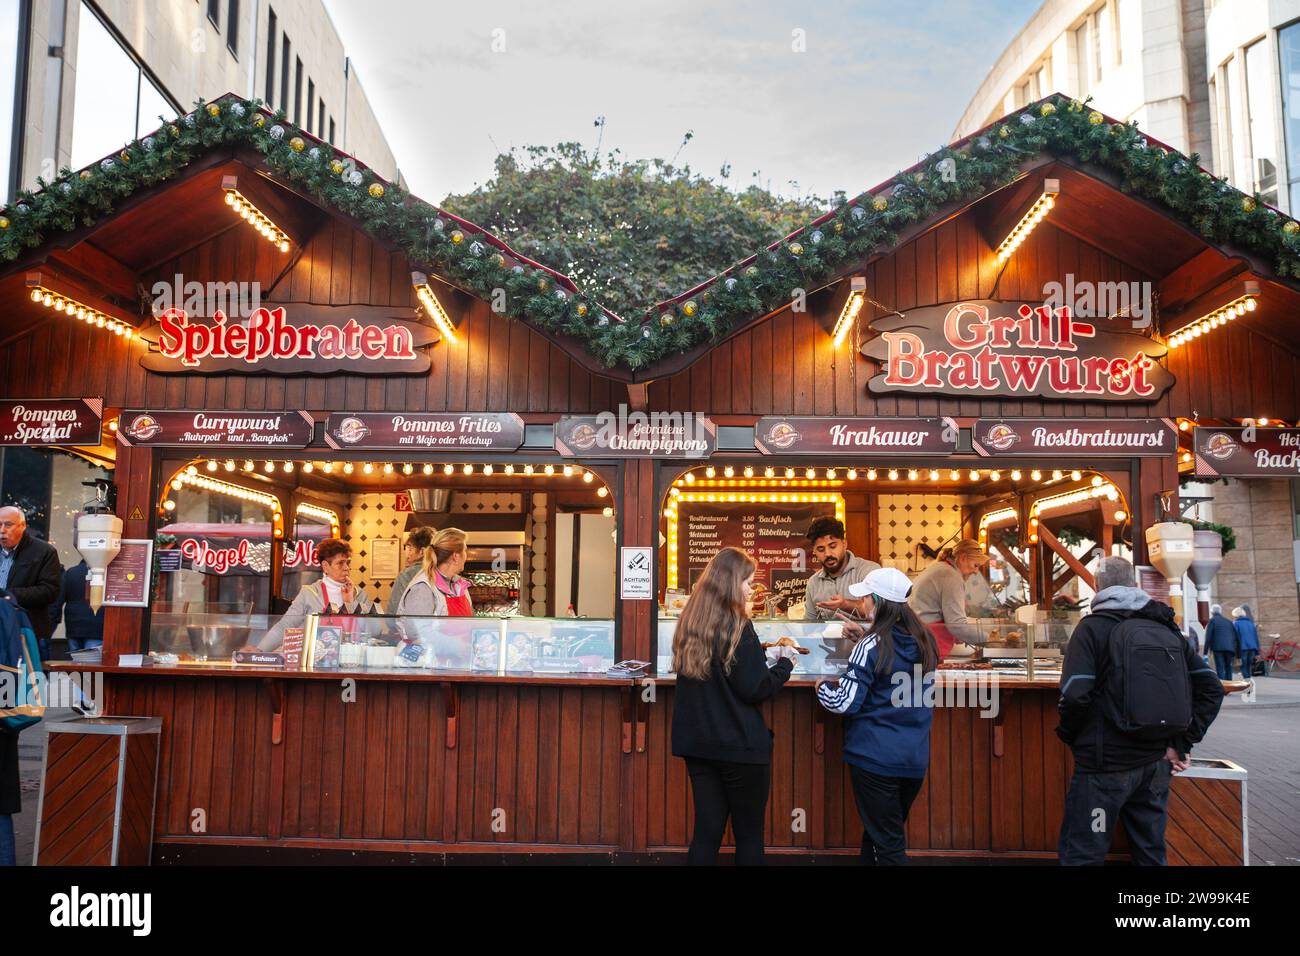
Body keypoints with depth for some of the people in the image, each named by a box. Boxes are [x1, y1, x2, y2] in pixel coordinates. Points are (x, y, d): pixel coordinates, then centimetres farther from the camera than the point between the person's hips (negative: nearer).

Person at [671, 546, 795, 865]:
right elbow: (755, 689, -16)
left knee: (706, 830, 12)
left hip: (698, 743, 6)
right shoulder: (737, 627, -16)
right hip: (739, 744, -6)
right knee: (749, 835, 9)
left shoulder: (690, 623, 3)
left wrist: (763, 657, 15)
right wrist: (784, 663, 0)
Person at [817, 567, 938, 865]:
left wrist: (822, 688, 4)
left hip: (875, 758, -6)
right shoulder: (925, 641, 3)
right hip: (915, 759, 6)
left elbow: (846, 703, -16)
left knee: (887, 844, 4)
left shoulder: (871, 646, -15)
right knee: (883, 833, 21)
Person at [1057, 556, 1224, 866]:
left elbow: (1075, 696, -19)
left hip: (1106, 762, -6)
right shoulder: (1167, 628, 9)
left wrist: (1068, 736, -1)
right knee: (1151, 854, 17)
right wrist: (1182, 743, 7)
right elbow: (1211, 689, 7)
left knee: (1081, 856, 1)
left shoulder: (1093, 626, -8)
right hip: (1156, 764, 6)